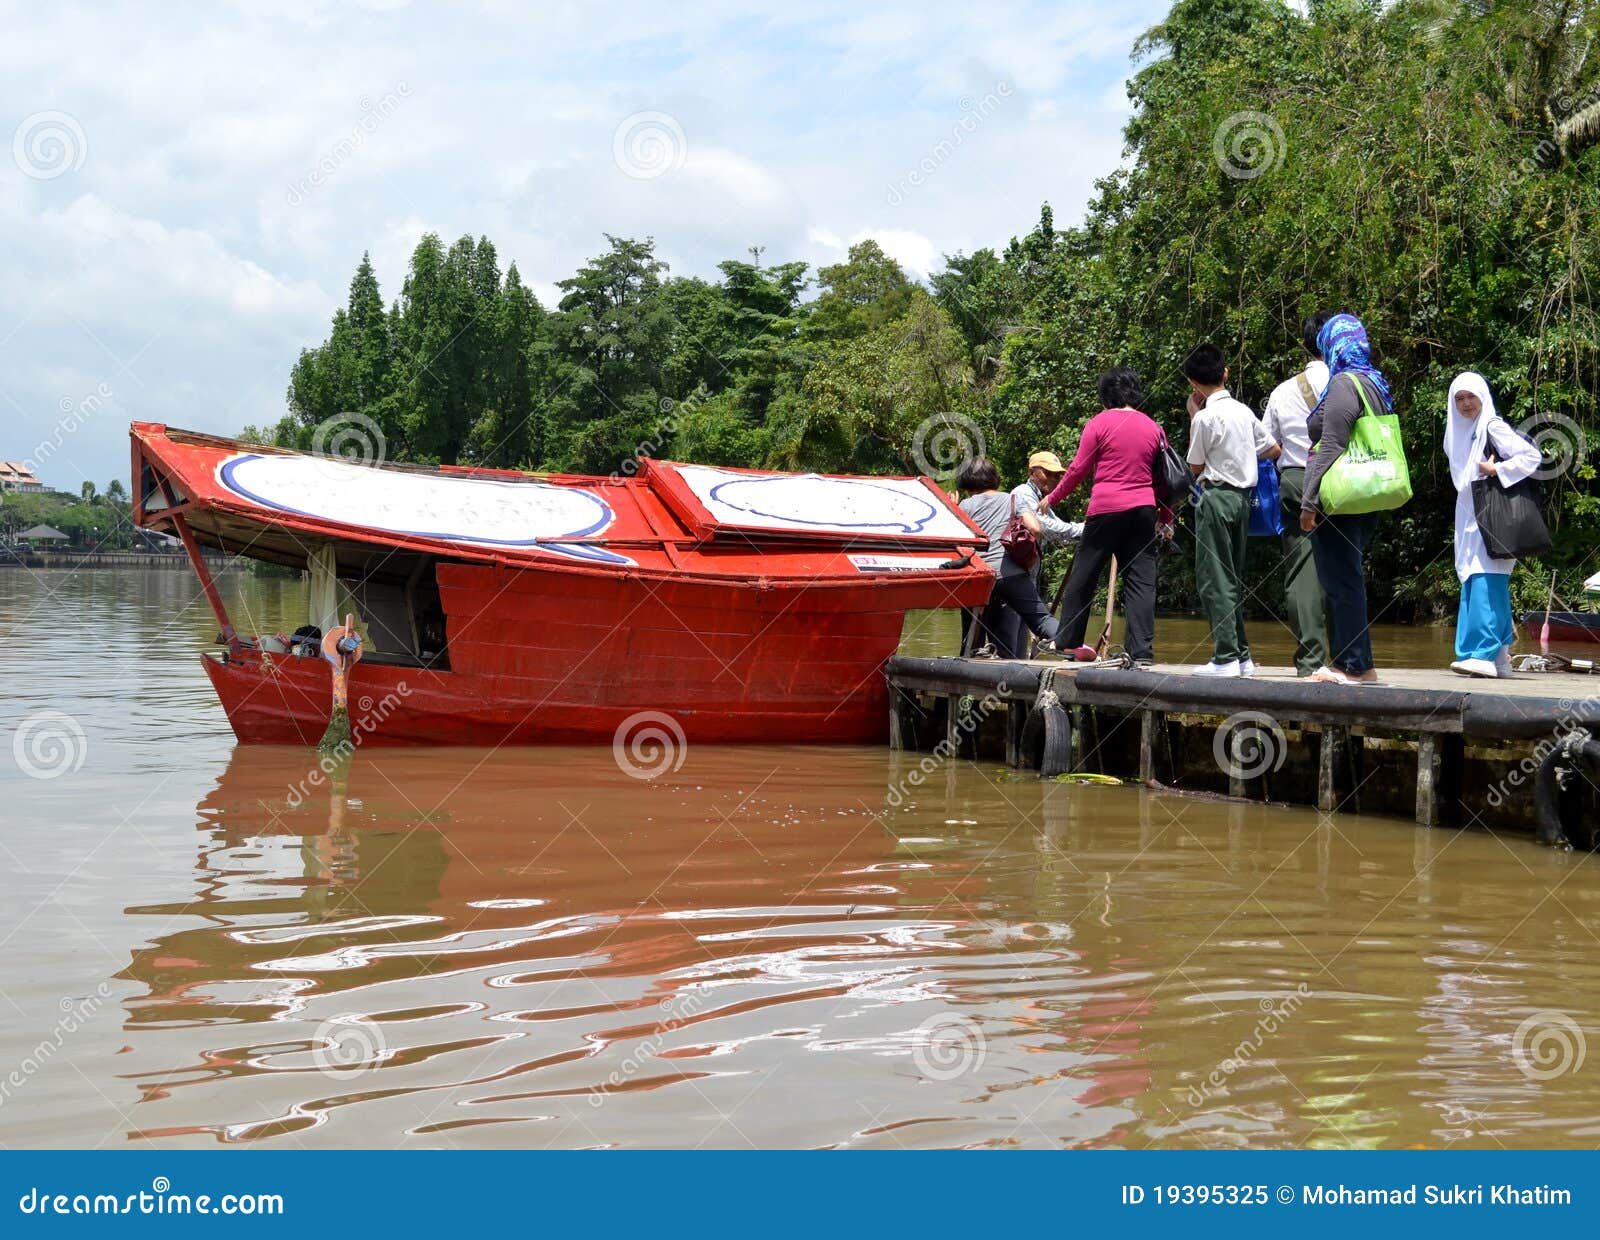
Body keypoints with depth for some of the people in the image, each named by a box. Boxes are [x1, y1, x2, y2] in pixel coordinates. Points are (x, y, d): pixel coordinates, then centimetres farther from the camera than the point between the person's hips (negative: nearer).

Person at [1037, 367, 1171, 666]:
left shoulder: (1099, 423, -1)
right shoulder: (1153, 427, 11)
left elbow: (1079, 469, -2)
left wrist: (1052, 498, 10)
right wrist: (1166, 519, 19)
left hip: (1106, 509, -3)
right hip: (1144, 510, 3)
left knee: (1083, 576, 8)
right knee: (1141, 580, 2)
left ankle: (1067, 641, 15)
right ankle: (1142, 652, -4)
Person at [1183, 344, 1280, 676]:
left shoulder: (1205, 416, -12)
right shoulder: (1244, 411, 8)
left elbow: (1195, 466, -2)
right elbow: (1273, 451, 13)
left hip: (1216, 496, -7)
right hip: (1242, 497, 7)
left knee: (1213, 579, -4)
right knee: (1233, 579, 13)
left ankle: (1225, 657, -9)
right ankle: (1242, 655, 14)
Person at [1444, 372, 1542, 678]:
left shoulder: (1493, 428, -8)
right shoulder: (1461, 433, 17)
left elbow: (1532, 456, -14)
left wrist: (1498, 470, -15)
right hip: (1470, 518, 9)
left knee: (1486, 580, -16)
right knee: (1471, 582, 5)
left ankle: (1485, 654, -21)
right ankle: (1499, 655, 8)